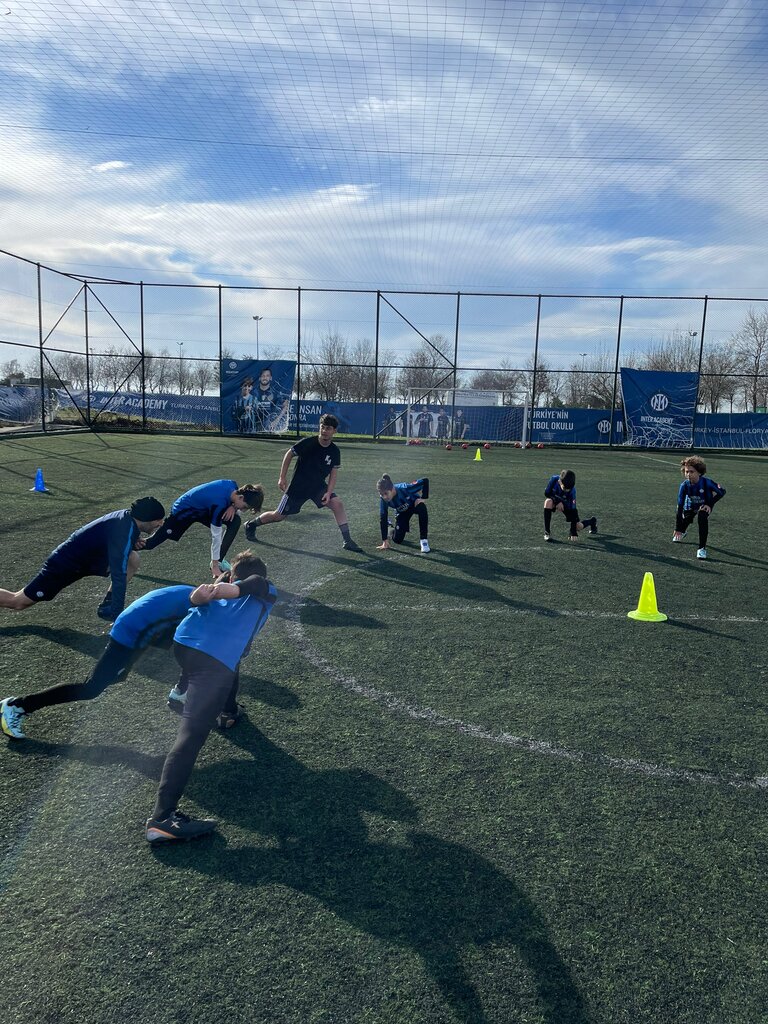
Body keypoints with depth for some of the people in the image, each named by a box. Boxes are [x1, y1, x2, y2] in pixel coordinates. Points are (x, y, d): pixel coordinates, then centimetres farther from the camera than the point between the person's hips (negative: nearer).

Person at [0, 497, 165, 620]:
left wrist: (135, 544, -9)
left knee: (132, 558, -4)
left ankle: (107, 607, 2)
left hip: (87, 556, 9)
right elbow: (119, 575, -33)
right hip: (65, 564, -9)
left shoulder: (127, 516, -8)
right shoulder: (125, 532, -33)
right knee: (18, 603, 0)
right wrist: (118, 615, -29)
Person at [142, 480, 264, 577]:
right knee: (151, 544, -7)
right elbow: (216, 536, -31)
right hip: (183, 512, -7)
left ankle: (219, 560, -1)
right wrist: (214, 566, -25)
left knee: (235, 521, -10)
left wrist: (233, 508, -22)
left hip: (203, 509, 7)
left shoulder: (233, 486, -17)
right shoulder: (219, 504, -38)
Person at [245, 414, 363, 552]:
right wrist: (282, 478, -7)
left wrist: (329, 492, -15)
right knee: (279, 516, 4)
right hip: (298, 486, -3)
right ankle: (251, 524, 30)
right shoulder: (308, 443, -19)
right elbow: (289, 455, -6)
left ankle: (347, 540, -13)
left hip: (319, 486, 3)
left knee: (337, 503, -19)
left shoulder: (335, 452, -8)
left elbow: (333, 474, -1)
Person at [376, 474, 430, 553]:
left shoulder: (404, 489, -40)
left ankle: (423, 540, -25)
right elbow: (383, 519, -23)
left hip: (414, 504, -2)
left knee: (422, 508, -39)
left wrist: (423, 498, -30)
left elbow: (425, 480, -30)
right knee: (397, 540, -4)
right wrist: (385, 541, -22)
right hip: (402, 512, 2)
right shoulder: (383, 499, -31)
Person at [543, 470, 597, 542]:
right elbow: (546, 493, -16)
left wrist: (574, 532, -33)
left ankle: (592, 521, 31)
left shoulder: (572, 490, -33)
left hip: (566, 504, -1)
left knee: (578, 526, -7)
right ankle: (547, 532, -27)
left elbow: (573, 511, -31)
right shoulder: (554, 479, -32)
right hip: (554, 500, 1)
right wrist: (557, 501, -33)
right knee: (548, 502, -36)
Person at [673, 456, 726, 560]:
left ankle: (702, 548, -21)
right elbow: (680, 506, -28)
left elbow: (722, 492, -16)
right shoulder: (684, 485, -29)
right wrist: (677, 529, -28)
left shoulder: (706, 482, -34)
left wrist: (710, 504, -27)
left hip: (705, 506, -3)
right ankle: (682, 532, 51)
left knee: (702, 518, -30)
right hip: (690, 506, 3)